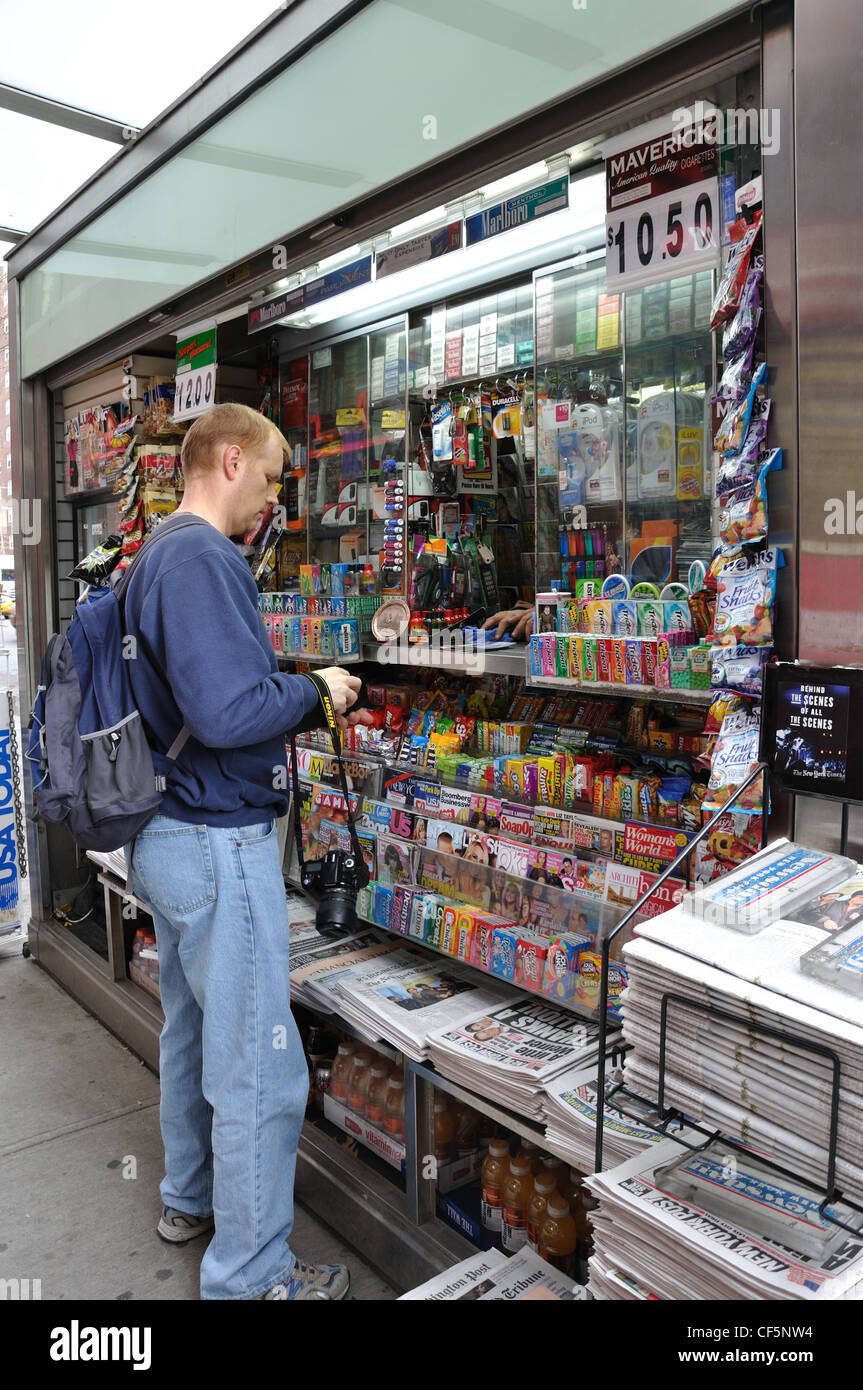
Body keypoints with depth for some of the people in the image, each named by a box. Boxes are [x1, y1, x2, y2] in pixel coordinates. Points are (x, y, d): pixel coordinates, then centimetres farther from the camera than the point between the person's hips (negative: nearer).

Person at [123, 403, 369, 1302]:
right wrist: (315, 692, -12)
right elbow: (227, 711, -29)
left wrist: (294, 697, 10)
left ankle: (190, 1199, 42)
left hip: (169, 837, 11)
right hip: (218, 843, -11)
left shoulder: (158, 557, 13)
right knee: (261, 1069, 1)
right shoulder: (203, 560, -20)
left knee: (193, 1030, 24)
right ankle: (248, 1275, 16)